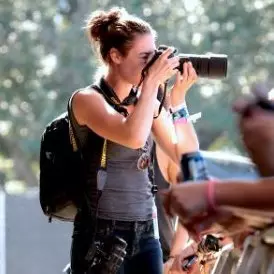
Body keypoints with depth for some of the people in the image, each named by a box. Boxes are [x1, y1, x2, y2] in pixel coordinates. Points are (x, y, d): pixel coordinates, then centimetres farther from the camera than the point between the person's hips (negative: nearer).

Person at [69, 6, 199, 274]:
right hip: (100, 236, -6)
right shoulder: (87, 100, -8)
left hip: (146, 234, 6)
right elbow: (133, 137, -26)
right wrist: (152, 82, -16)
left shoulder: (147, 101, 10)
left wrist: (178, 99, -3)